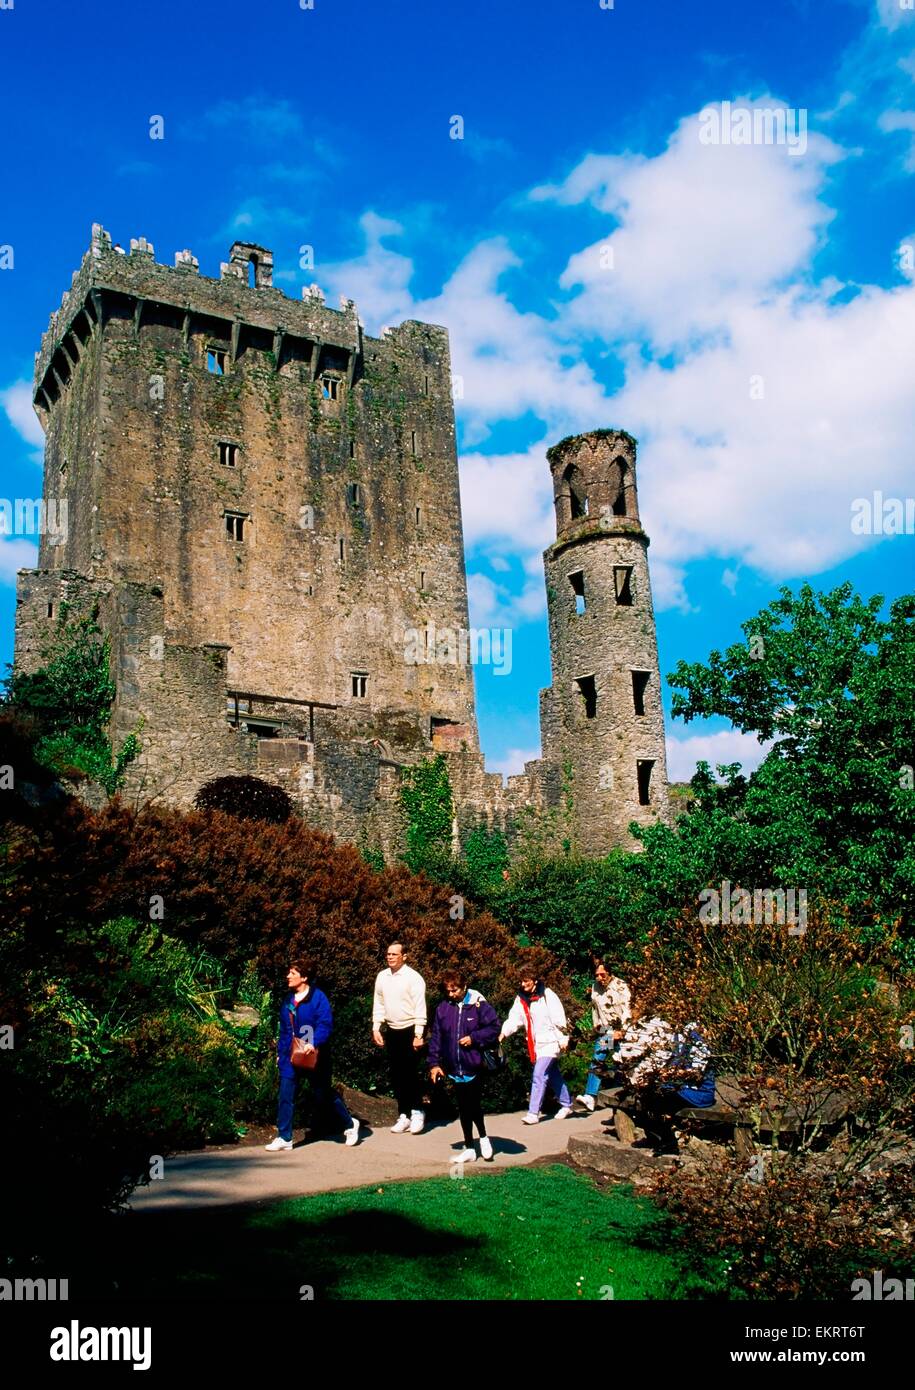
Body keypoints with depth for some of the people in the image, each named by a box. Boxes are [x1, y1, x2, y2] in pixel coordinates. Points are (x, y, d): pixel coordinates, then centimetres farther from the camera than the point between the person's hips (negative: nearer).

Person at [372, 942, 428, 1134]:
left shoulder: (413, 977, -11)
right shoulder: (382, 976, 6)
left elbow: (420, 1007, -13)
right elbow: (378, 1004, 12)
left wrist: (418, 1034, -16)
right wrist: (376, 1028, 5)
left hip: (409, 1031, -5)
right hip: (392, 1031, 6)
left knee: (408, 1073, -6)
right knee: (396, 1075, 8)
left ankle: (417, 1112, 12)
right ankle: (404, 1115, 18)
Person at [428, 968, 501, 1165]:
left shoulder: (478, 1005, -9)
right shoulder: (443, 1008, 2)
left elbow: (494, 1028, -7)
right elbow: (435, 1038, 7)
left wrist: (473, 1038, -15)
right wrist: (434, 1063, 3)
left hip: (475, 1066, -4)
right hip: (455, 1069, 4)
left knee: (474, 1105, 1)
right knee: (463, 1109, 11)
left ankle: (483, 1137, 29)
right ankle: (469, 1149, 22)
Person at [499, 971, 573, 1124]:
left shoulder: (547, 995, -14)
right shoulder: (520, 999, 3)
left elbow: (558, 1018, -14)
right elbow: (514, 1018, -5)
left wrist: (563, 1039, -14)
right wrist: (503, 1032, -21)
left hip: (549, 1041, -7)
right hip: (535, 1044, 7)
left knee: (539, 1076, -13)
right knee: (554, 1076, 18)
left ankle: (533, 1113, -11)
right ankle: (566, 1104, 33)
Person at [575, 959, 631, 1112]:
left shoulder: (620, 985, -8)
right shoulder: (595, 987, 9)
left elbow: (627, 1009, -12)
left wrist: (621, 1029, -18)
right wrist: (596, 1025, 14)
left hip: (620, 1030, -4)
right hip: (604, 1031, 4)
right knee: (596, 1061, -7)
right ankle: (590, 1097, -13)